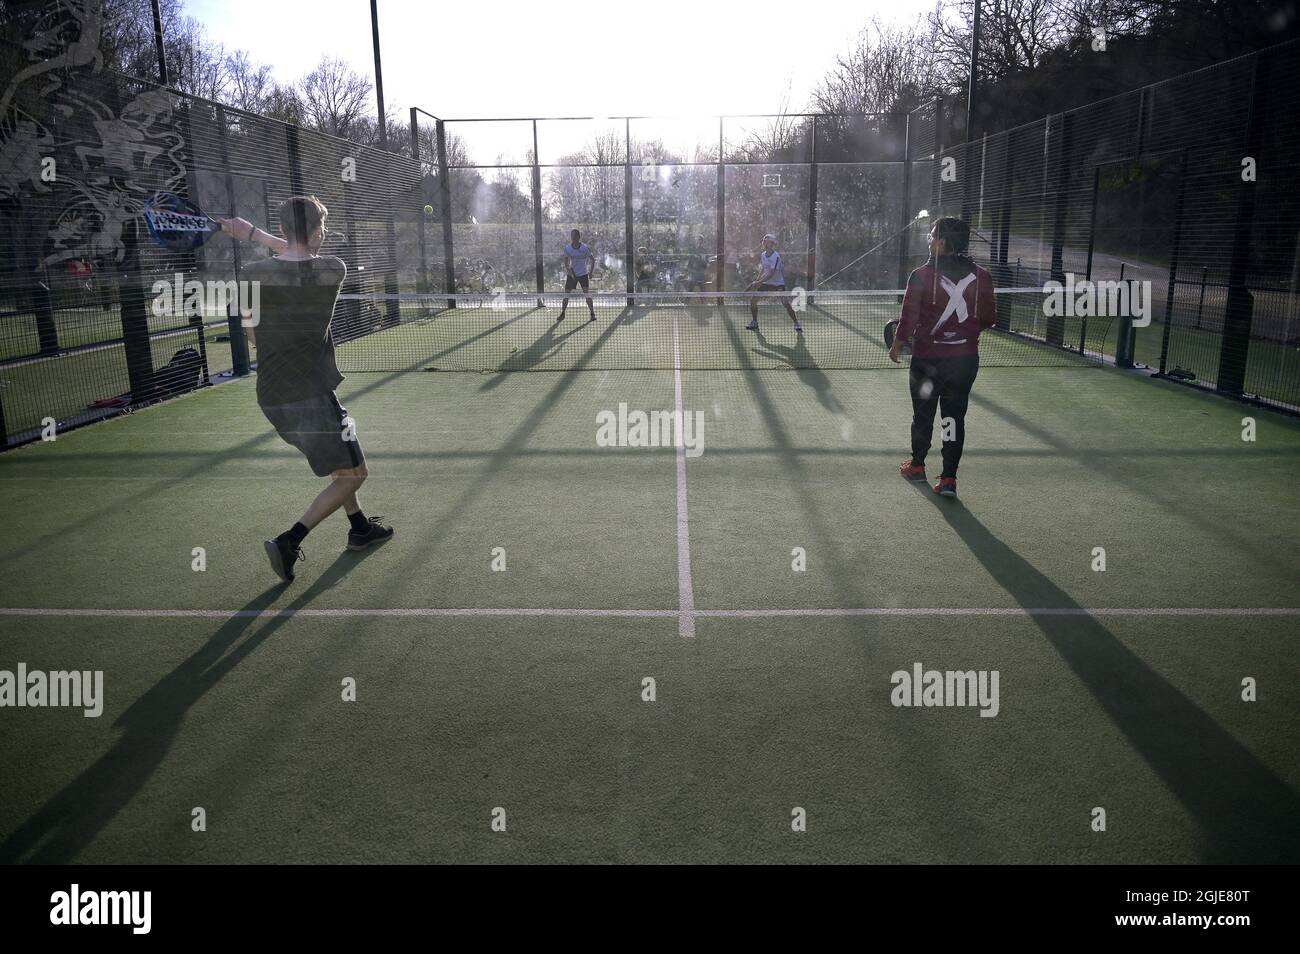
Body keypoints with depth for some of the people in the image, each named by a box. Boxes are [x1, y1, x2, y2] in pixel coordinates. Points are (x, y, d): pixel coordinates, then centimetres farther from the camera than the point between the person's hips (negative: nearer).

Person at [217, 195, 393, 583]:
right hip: (311, 397, -6)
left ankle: (360, 527, 39)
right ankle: (289, 541, -4)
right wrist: (254, 233, 12)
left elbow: (253, 334, 11)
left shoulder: (252, 275, -4)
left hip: (271, 397, 6)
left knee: (339, 460, 26)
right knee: (353, 474, 8)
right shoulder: (333, 270, -11)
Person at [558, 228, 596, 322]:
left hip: (583, 273, -2)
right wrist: (569, 271, -24)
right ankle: (562, 314, 17)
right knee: (566, 293, 3)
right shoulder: (567, 248, -8)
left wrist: (590, 272, -9)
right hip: (571, 274, 2)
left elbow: (592, 259, -3)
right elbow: (566, 262, -8)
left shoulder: (585, 248, -12)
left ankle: (592, 314, -6)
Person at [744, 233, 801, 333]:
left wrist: (758, 283, -33)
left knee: (786, 303, -18)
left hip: (778, 283, -7)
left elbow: (771, 274, -28)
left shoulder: (776, 257, -22)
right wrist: (757, 282, 6)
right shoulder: (763, 255, 0)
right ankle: (754, 323, 15)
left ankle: (797, 324, -2)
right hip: (766, 283, 7)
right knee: (753, 300, -2)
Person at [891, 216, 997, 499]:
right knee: (955, 417, 7)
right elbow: (989, 319, 2)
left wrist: (896, 345, 7)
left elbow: (908, 318, -9)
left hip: (927, 359, -2)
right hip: (965, 359, 2)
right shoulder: (981, 277, -3)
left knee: (923, 414, 15)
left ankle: (917, 465, 33)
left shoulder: (921, 276, -12)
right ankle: (949, 478, 7)